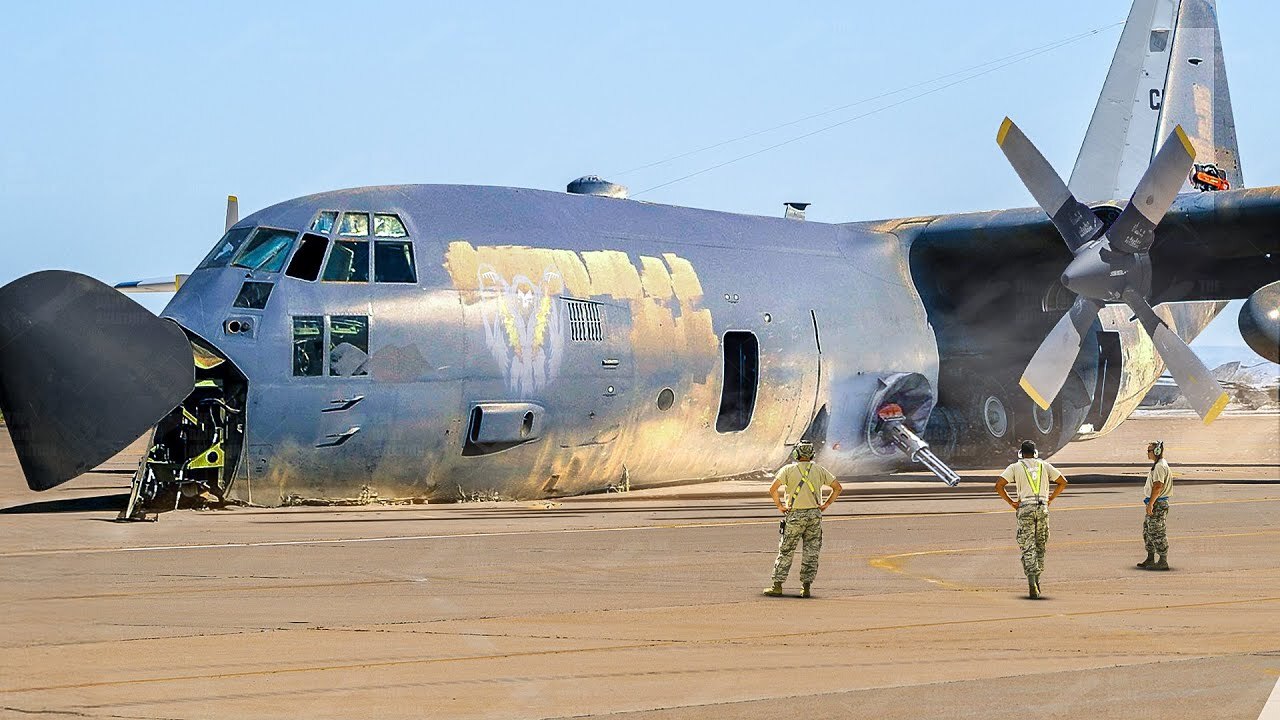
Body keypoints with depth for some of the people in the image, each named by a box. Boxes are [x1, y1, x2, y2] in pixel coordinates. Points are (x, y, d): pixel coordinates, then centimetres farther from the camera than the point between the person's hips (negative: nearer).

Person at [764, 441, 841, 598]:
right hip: (815, 514, 2)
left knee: (785, 551, 5)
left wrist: (779, 505, 1)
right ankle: (806, 588, 4)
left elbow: (772, 489, -12)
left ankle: (777, 586, 5)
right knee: (811, 553, 6)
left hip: (795, 515, -2)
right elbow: (838, 488, 5)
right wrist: (826, 504, 8)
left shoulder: (788, 470, -3)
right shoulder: (819, 470, 4)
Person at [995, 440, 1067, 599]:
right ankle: (1037, 579, 18)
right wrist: (1050, 499, 16)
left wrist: (1010, 501, 5)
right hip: (1042, 508, 2)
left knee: (1028, 548, -5)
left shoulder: (1015, 467, 6)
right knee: (1040, 546, 16)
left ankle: (1032, 582, -21)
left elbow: (998, 485, -4)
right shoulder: (1044, 466, 13)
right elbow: (1063, 482, 12)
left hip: (1025, 508, -2)